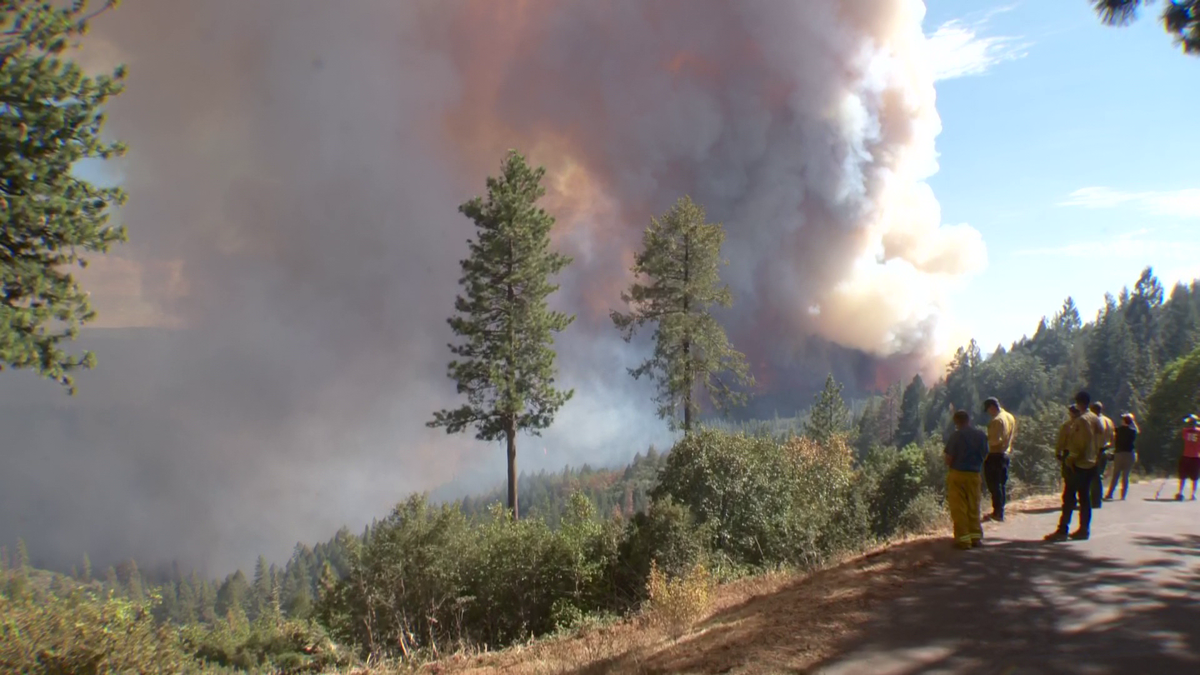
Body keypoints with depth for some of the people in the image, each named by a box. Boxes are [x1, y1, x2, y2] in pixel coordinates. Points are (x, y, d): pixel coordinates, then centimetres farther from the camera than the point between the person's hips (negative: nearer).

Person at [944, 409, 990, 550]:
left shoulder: (956, 435, -12)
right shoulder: (981, 435, 2)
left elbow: (948, 458, -13)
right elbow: (984, 456, 7)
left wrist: (949, 464, 7)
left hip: (957, 475, -4)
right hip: (974, 475, 4)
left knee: (958, 508, 2)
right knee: (974, 507, 15)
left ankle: (963, 539, 2)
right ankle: (976, 536, 18)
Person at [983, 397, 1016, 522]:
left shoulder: (997, 420, -19)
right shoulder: (1010, 417, 10)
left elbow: (995, 440, -25)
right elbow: (1013, 435, 17)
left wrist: (985, 441, -9)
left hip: (995, 454, -9)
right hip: (1006, 453, 9)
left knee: (994, 484, -3)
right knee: (1002, 483, 14)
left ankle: (997, 512, -2)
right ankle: (1000, 512, 19)